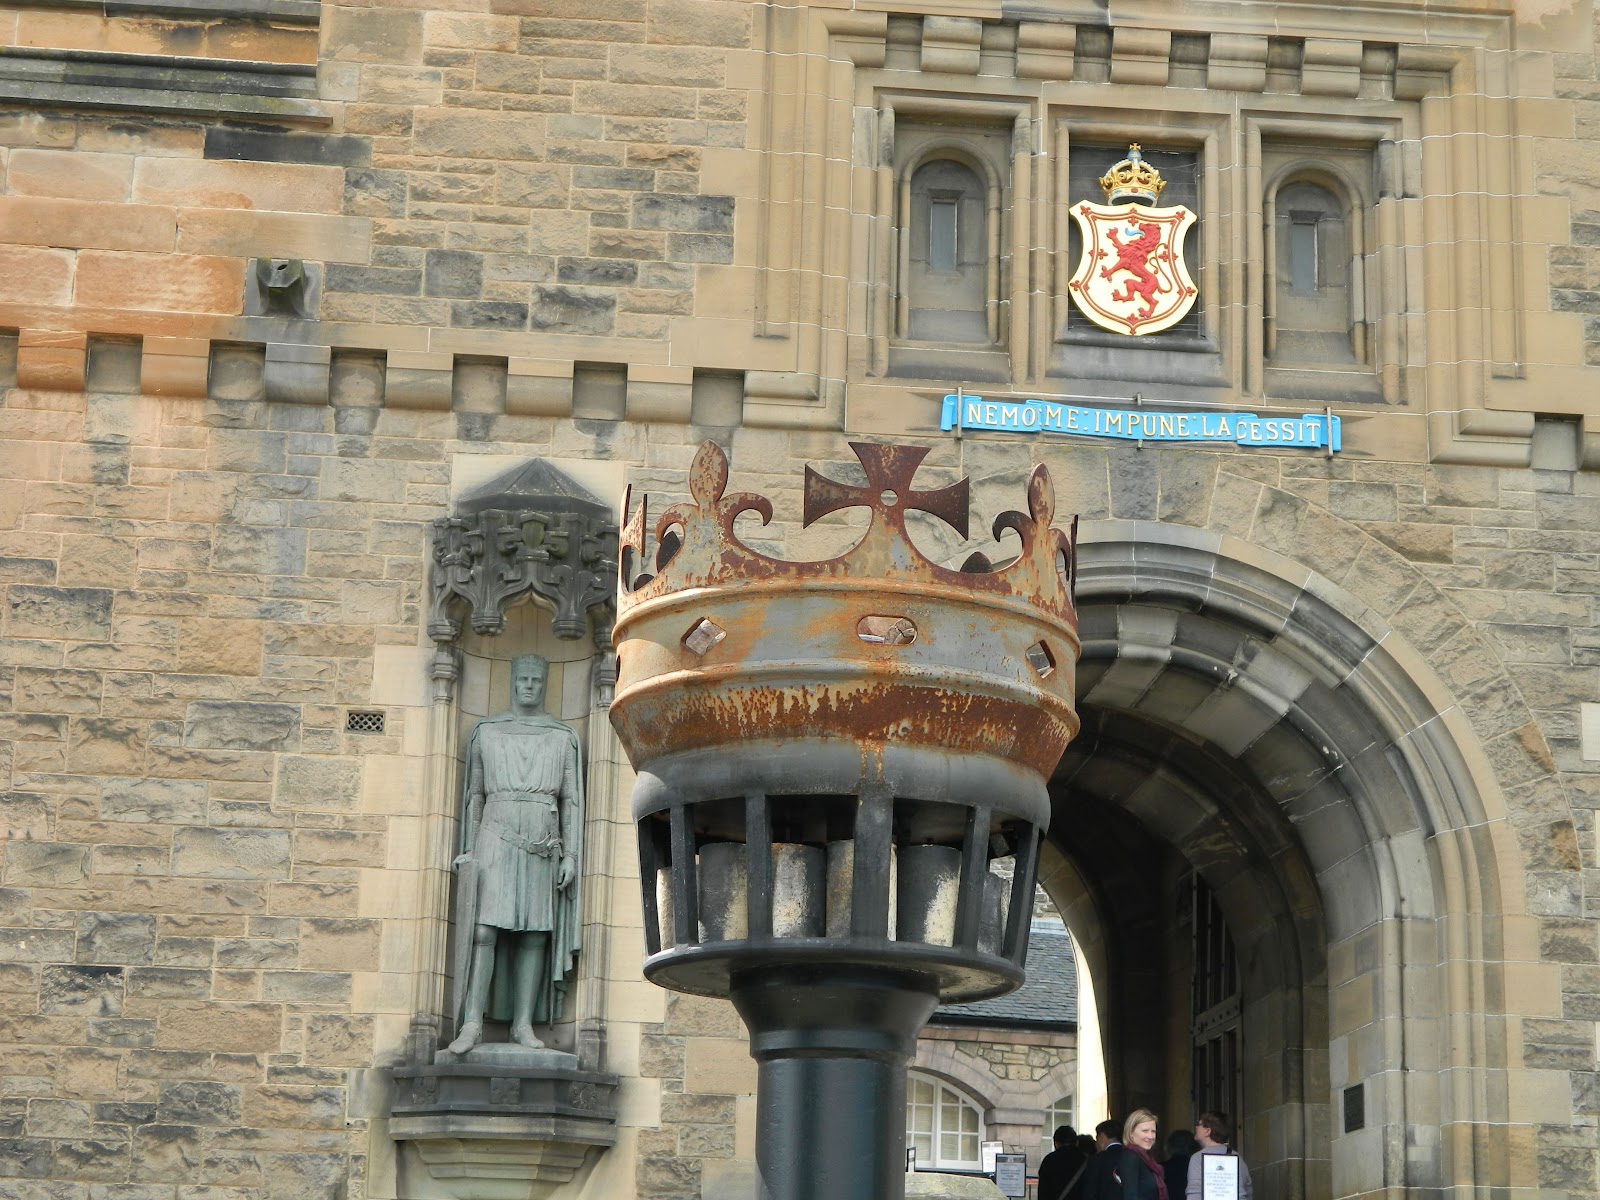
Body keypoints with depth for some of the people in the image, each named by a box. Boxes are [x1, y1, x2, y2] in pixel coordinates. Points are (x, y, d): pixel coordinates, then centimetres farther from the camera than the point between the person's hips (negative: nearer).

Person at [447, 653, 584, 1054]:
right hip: (496, 838, -1)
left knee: (536, 934, -2)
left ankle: (523, 1024, 1)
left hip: (544, 845, 1)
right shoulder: (486, 732, 11)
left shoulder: (563, 738, 11)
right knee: (485, 930, -11)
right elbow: (473, 794, 12)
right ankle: (472, 1024, -15)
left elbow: (572, 800, 8)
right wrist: (468, 850, 4)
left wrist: (571, 856, 0)